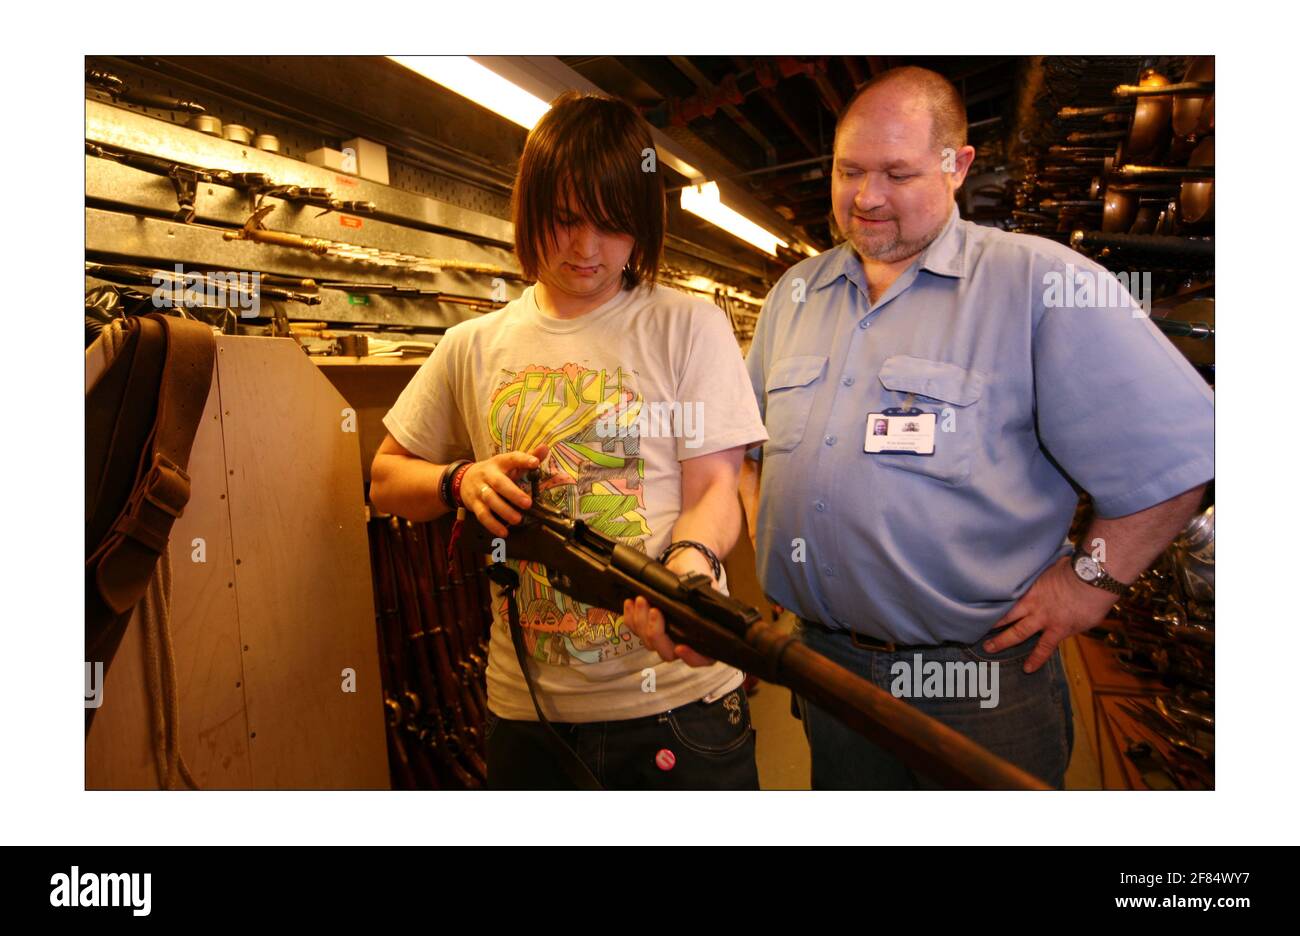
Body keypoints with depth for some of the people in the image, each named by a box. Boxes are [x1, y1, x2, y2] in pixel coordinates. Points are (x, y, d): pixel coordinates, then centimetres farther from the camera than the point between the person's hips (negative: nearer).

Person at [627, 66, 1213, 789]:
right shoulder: (794, 293, 7)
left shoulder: (1041, 283, -11)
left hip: (981, 679, -4)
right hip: (826, 665, 5)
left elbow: (1179, 446, -10)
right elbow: (749, 446, 14)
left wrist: (1095, 578, -10)